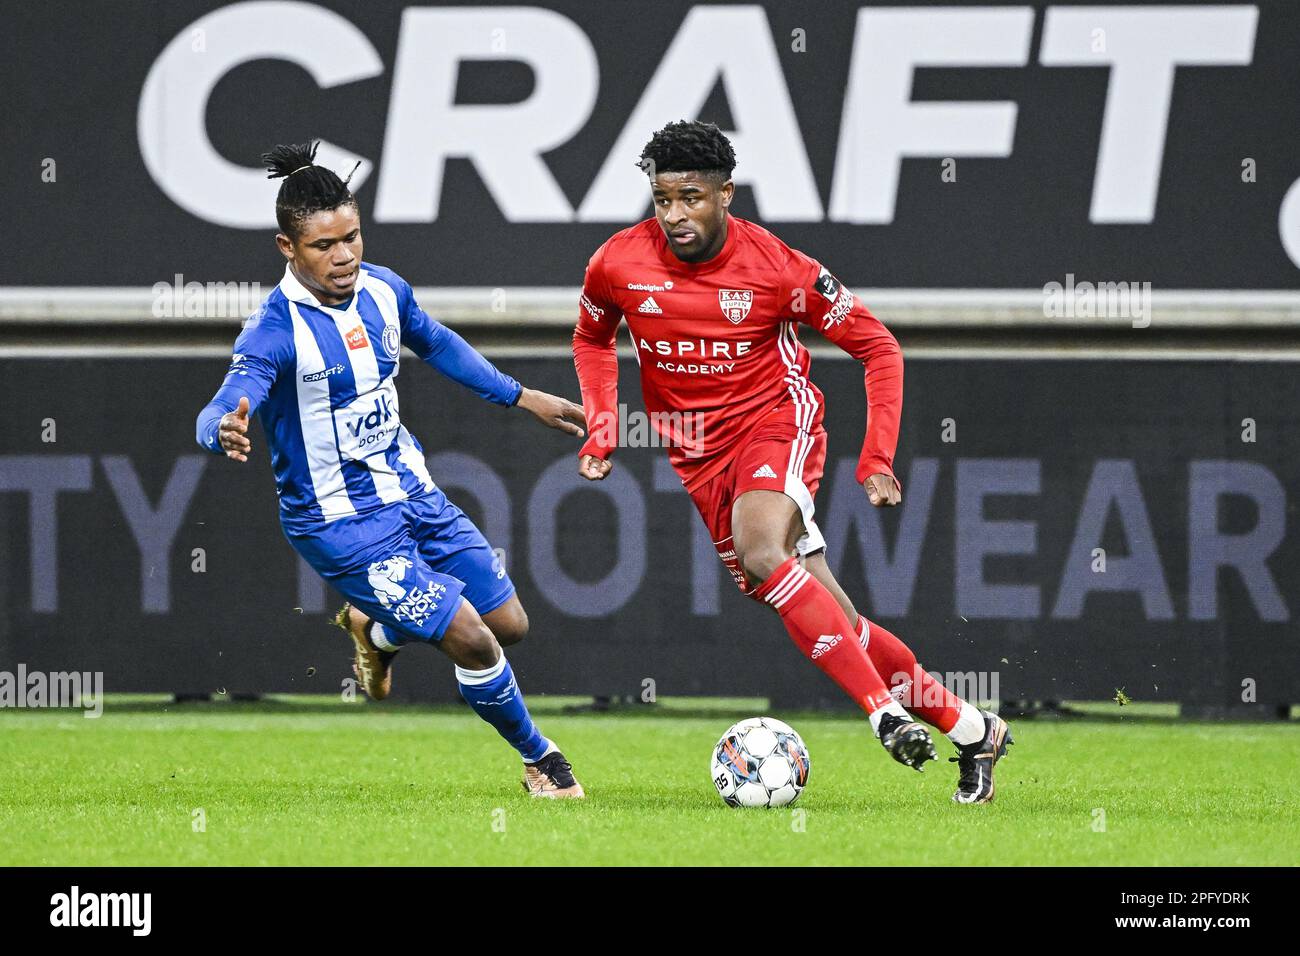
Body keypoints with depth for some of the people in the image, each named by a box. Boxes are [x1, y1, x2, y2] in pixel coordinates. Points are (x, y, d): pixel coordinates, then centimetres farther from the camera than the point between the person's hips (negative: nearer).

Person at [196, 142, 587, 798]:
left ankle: (375, 630, 38)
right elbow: (218, 415, -38)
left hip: (411, 491, 7)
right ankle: (541, 761, 11)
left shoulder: (382, 289, -3)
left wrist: (522, 398, 22)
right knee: (472, 640, -14)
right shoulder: (277, 331, -25)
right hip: (341, 521, -7)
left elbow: (437, 345, 18)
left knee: (509, 625, 11)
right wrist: (225, 433, -62)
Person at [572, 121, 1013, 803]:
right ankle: (969, 729, 9)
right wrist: (599, 432, 6)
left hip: (776, 424, -4)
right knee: (836, 626, -3)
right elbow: (592, 339, 18)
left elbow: (877, 346, -4)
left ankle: (885, 710, -34)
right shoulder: (618, 265, -5)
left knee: (762, 554, -36)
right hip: (700, 459, 4)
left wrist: (877, 460, -10)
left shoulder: (776, 267, -14)